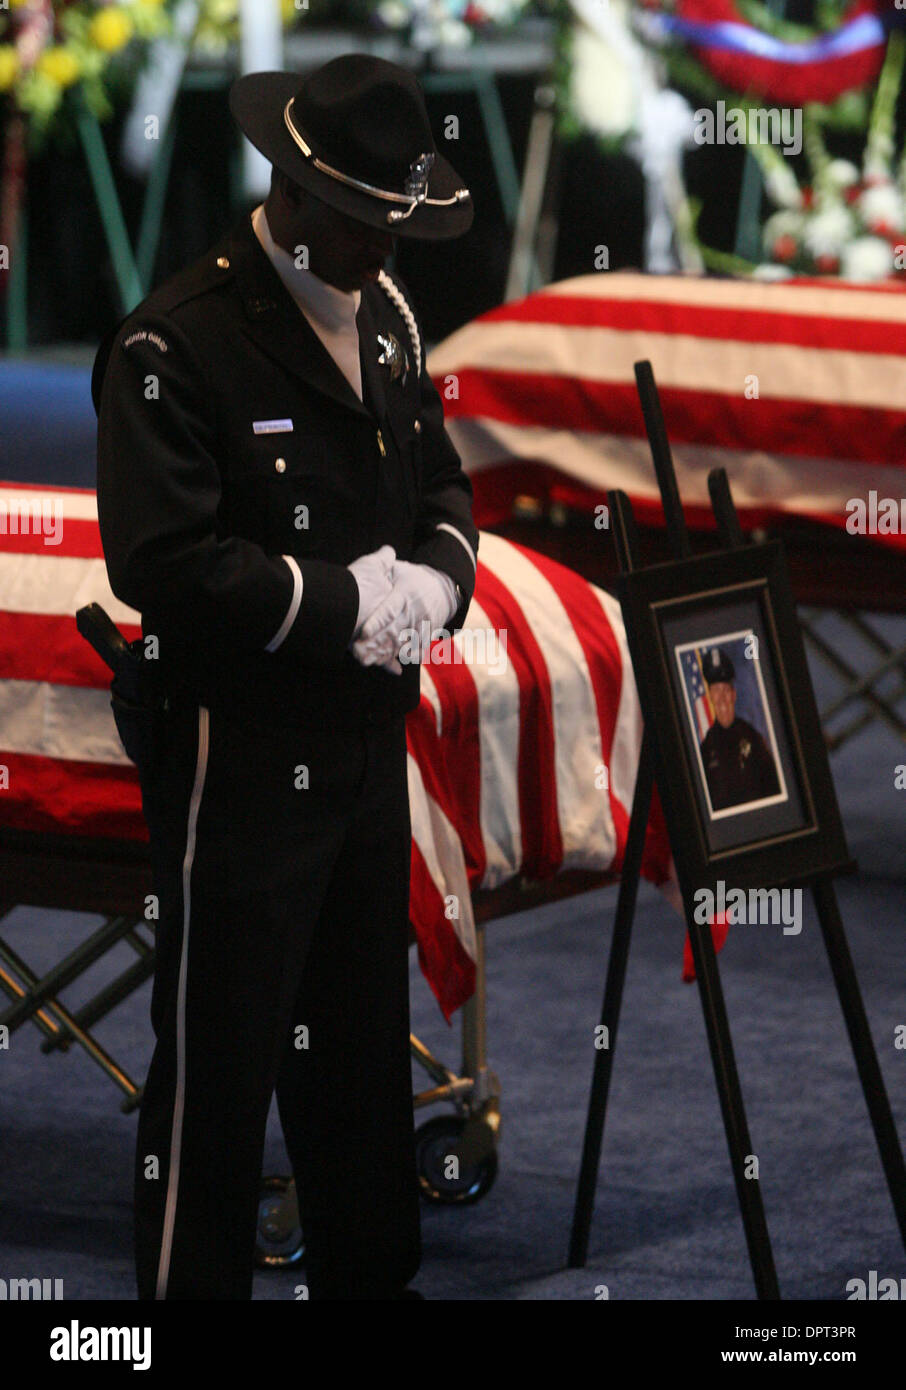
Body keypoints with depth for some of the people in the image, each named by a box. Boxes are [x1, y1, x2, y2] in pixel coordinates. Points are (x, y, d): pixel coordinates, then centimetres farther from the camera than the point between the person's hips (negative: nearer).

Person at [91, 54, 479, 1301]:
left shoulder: (386, 315, 8)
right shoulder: (175, 343, -18)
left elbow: (441, 485, 16)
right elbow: (159, 560, -25)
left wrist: (436, 576, -6)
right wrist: (344, 600, -19)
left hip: (368, 742, 8)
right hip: (239, 761, -8)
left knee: (360, 1043, 20)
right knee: (218, 1063, -1)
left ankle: (369, 1275, 34)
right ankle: (191, 1287, 10)